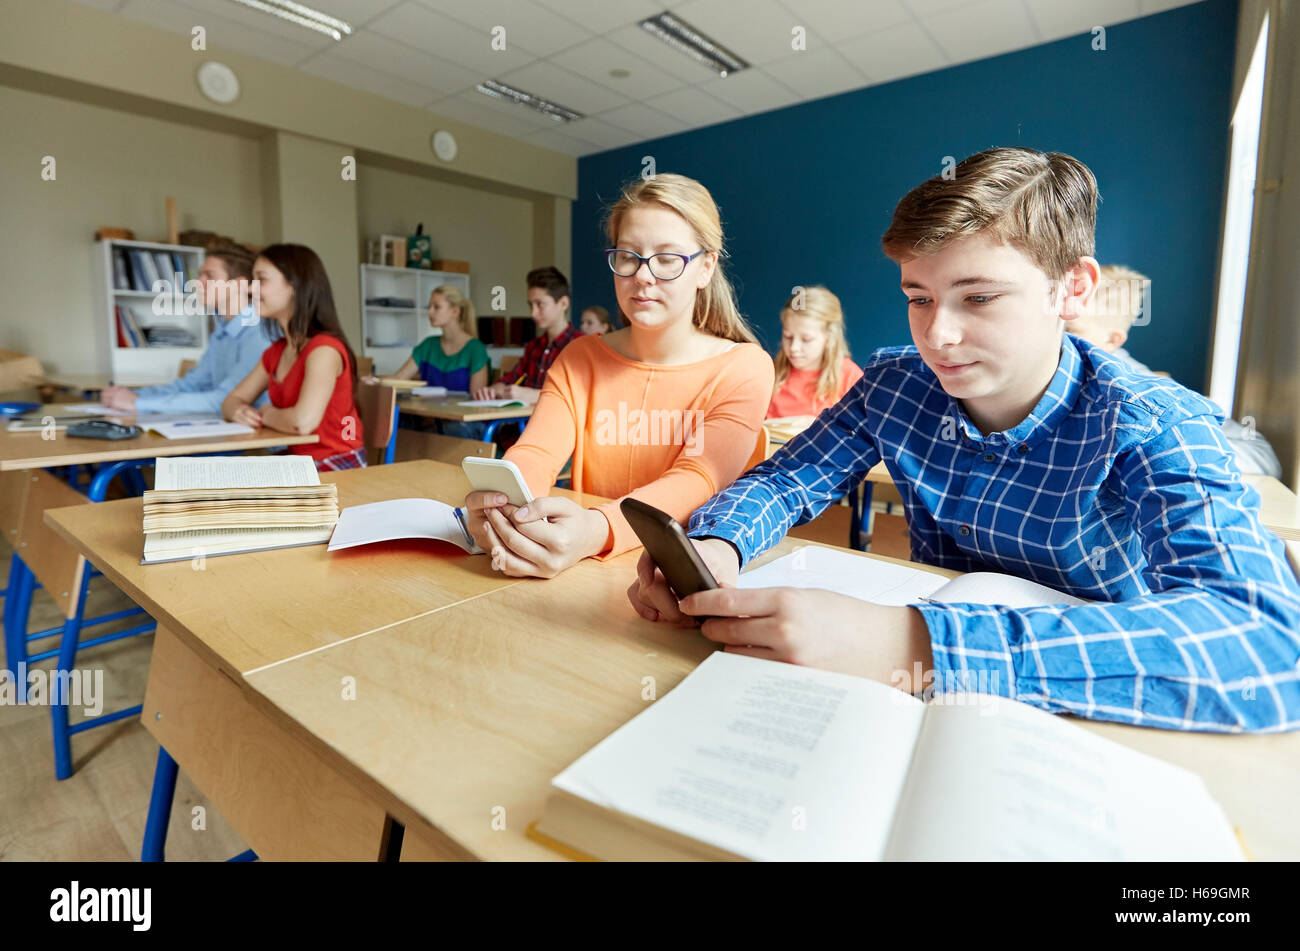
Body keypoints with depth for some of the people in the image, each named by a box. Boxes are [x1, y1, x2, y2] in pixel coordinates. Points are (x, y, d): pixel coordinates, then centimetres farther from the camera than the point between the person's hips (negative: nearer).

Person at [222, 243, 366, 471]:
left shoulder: (325, 348, -18)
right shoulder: (276, 352, 10)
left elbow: (303, 421, -31)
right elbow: (232, 400, 19)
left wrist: (265, 414, -9)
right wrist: (241, 412, -6)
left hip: (339, 468, -7)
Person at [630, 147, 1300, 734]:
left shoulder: (1155, 430, -18)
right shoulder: (893, 386, -7)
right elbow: (782, 482, -1)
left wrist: (915, 646, -45)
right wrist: (711, 546, -25)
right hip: (939, 720, 3)